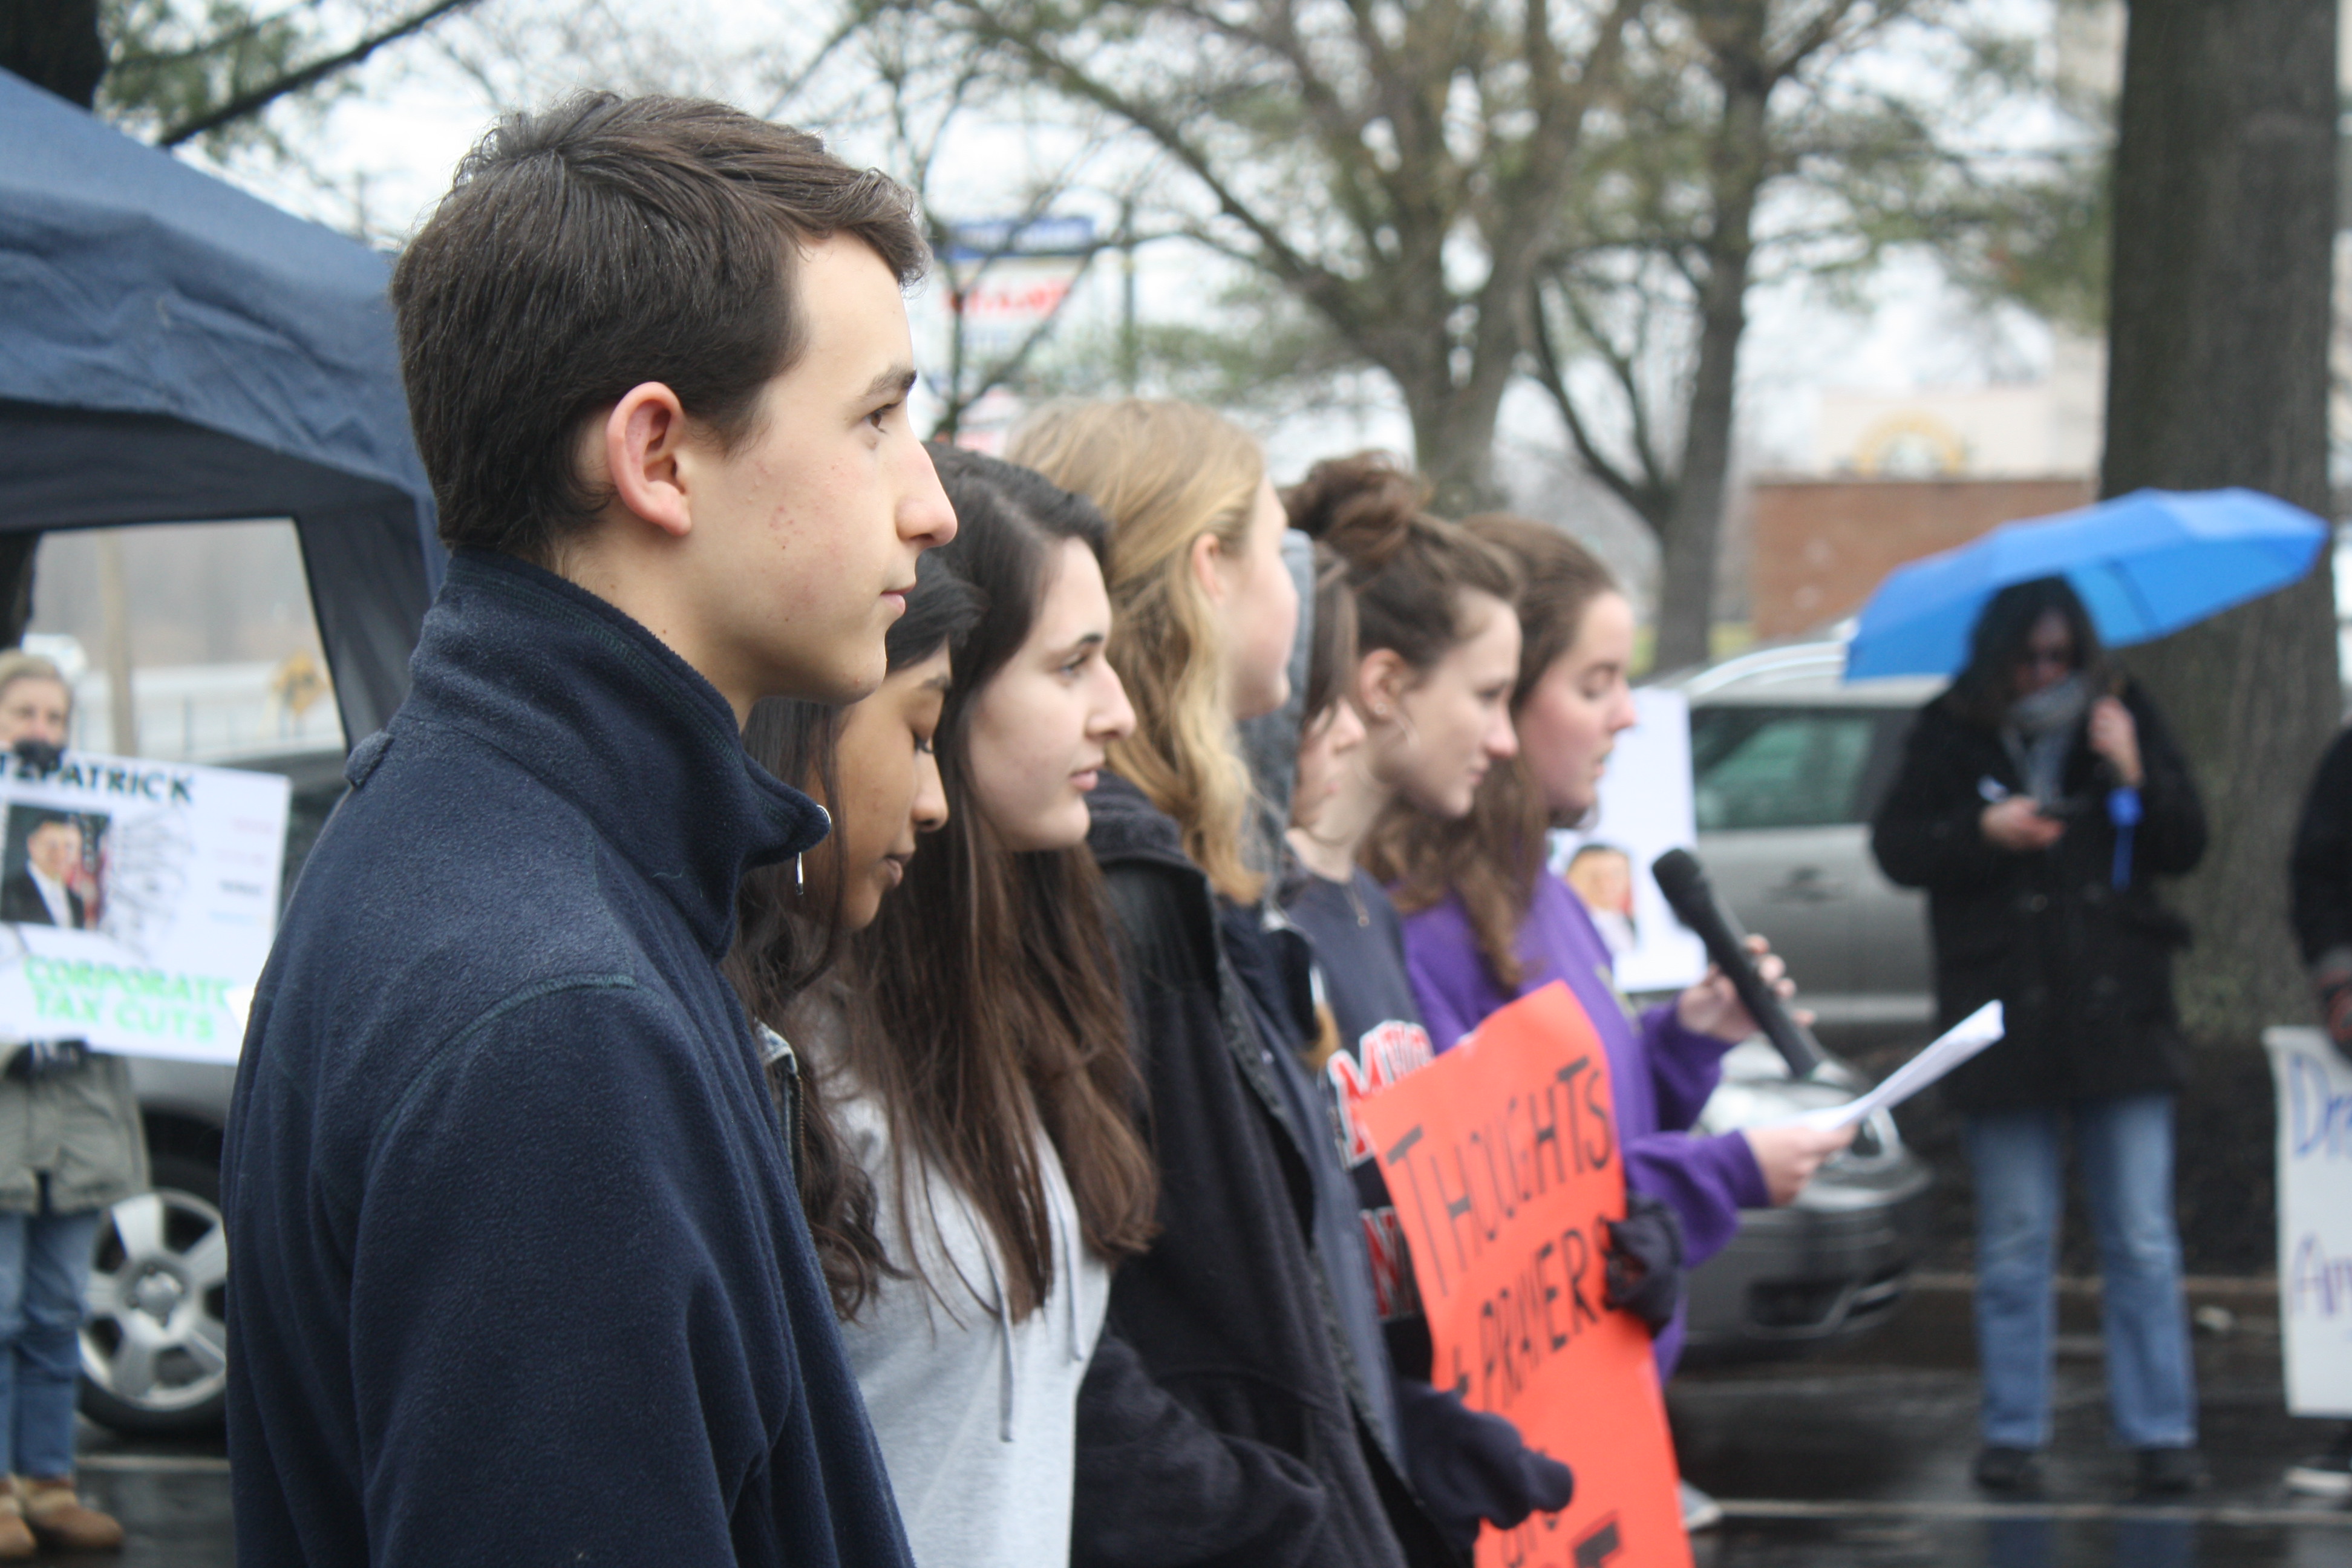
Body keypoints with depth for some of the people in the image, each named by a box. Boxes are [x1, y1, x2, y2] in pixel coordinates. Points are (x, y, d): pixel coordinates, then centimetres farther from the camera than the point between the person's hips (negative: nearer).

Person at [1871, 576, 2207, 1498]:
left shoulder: (2124, 718, 6)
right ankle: (2013, 1434, 12)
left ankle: (2162, 1433, 5)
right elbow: (1896, 847, 1)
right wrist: (1983, 831, -15)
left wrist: (2134, 775, -12)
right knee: (2015, 1243, 5)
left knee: (2141, 1242, 0)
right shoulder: (1950, 735, 3)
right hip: (2005, 1029, 0)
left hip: (2120, 1016, 1)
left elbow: (2185, 848, 5)